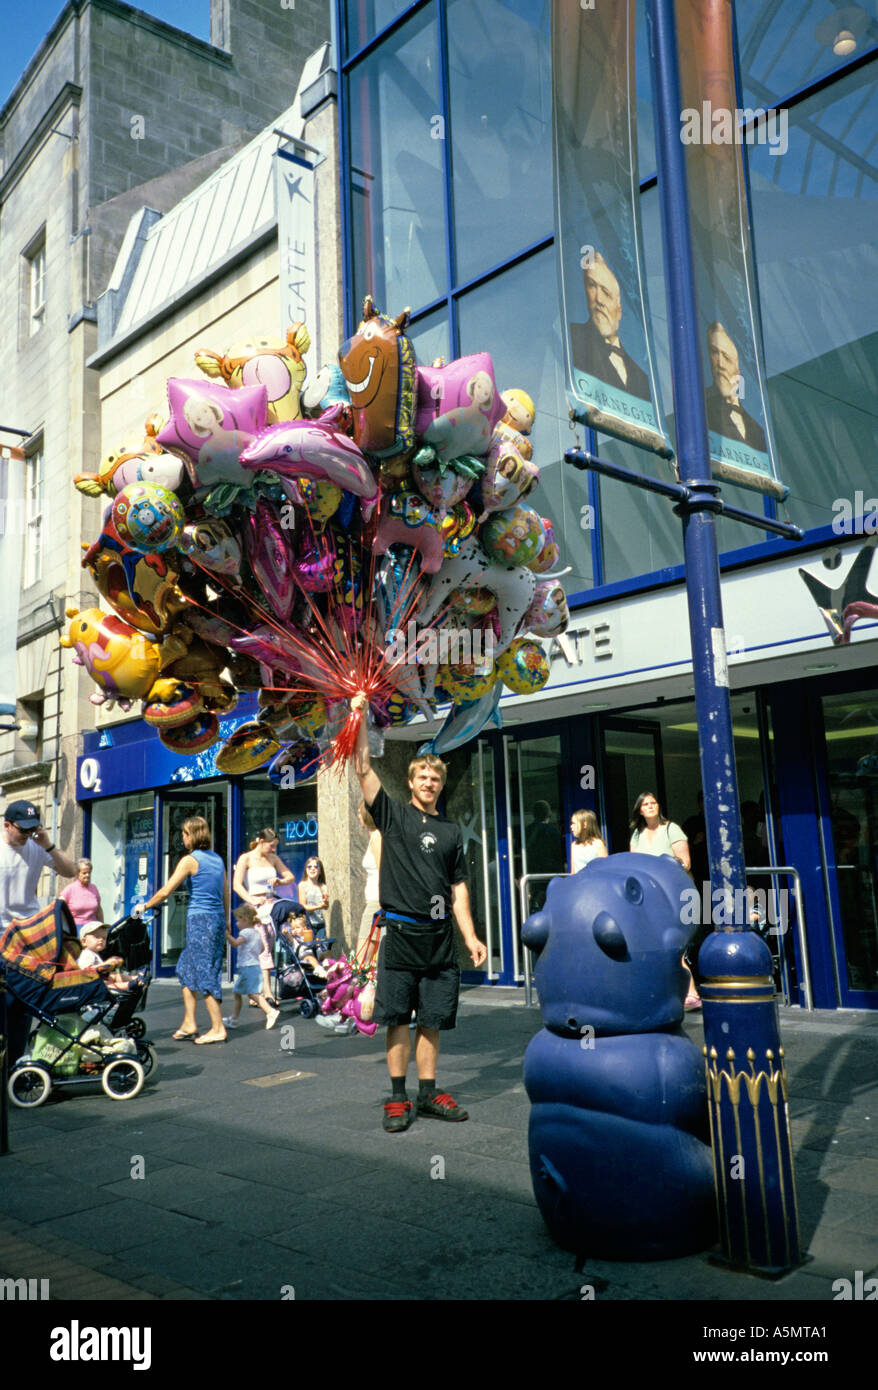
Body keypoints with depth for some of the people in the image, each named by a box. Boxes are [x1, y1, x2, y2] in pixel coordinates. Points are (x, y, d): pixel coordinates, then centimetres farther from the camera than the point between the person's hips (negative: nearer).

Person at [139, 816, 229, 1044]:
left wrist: (145, 906, 5)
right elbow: (226, 893, 16)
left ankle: (218, 1029, 1)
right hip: (217, 918, 7)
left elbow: (166, 891, -8)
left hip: (199, 920, -7)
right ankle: (189, 1024, 19)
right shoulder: (218, 859, 12)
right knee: (186, 969, 17)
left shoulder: (190, 860, -8)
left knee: (204, 973, -2)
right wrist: (225, 922, 25)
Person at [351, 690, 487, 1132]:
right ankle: (397, 1098, 12)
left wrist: (470, 937, 4)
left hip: (439, 937, 3)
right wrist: (360, 716, -11)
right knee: (397, 1019, 2)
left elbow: (458, 888, 12)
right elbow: (364, 769, -6)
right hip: (400, 933, -3)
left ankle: (428, 1093, 19)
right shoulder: (393, 815, 4)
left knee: (432, 1021, 8)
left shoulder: (451, 831, 12)